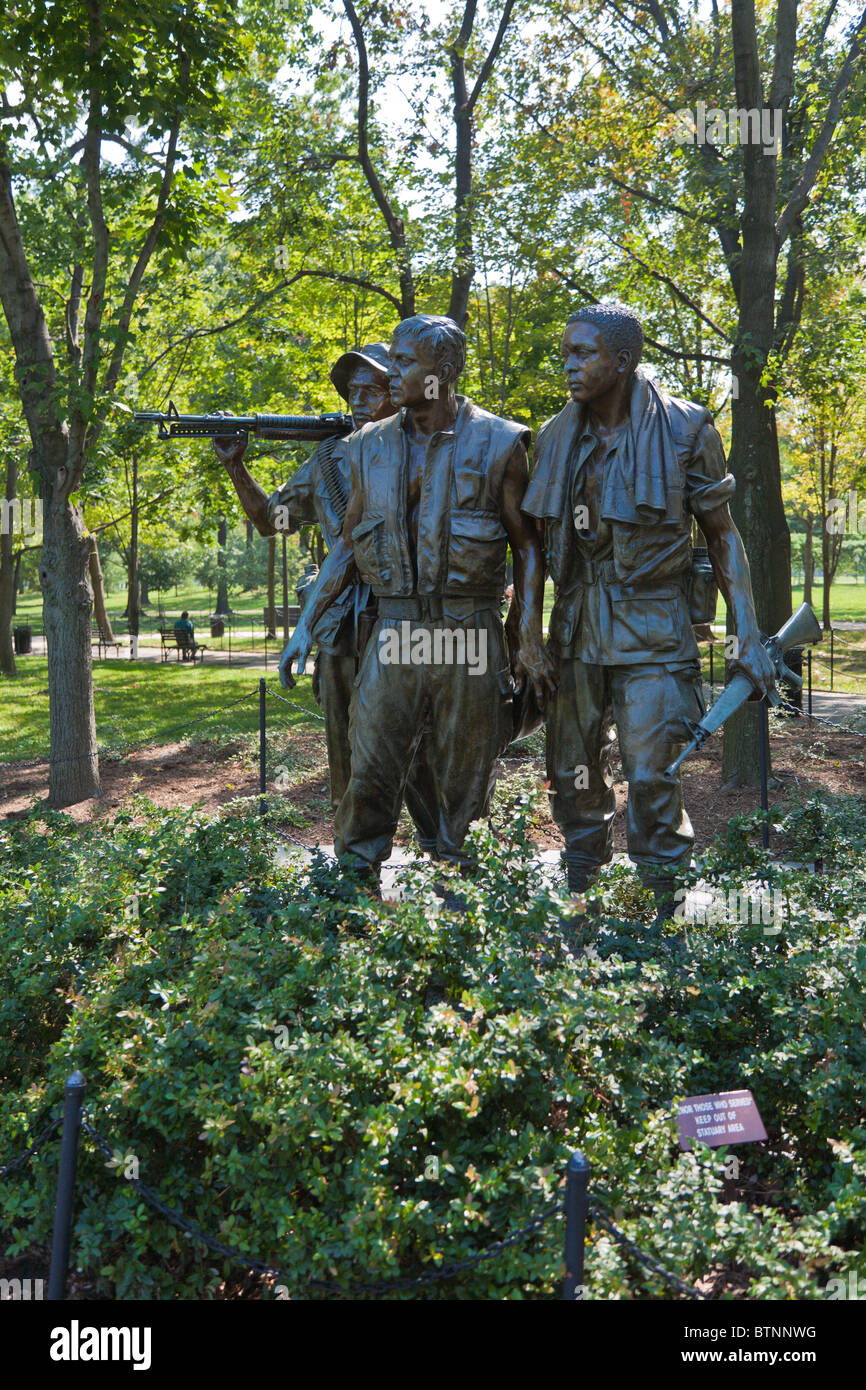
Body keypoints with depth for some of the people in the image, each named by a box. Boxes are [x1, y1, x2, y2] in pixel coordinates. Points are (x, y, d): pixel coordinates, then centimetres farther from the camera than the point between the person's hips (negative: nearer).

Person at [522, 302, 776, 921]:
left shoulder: (685, 428, -6)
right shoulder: (557, 436, 6)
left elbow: (723, 535, -1)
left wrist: (749, 635, -6)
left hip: (651, 630, -5)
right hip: (576, 627, 5)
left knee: (651, 778, -8)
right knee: (573, 775, 10)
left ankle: (666, 914, 5)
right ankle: (580, 898, 27)